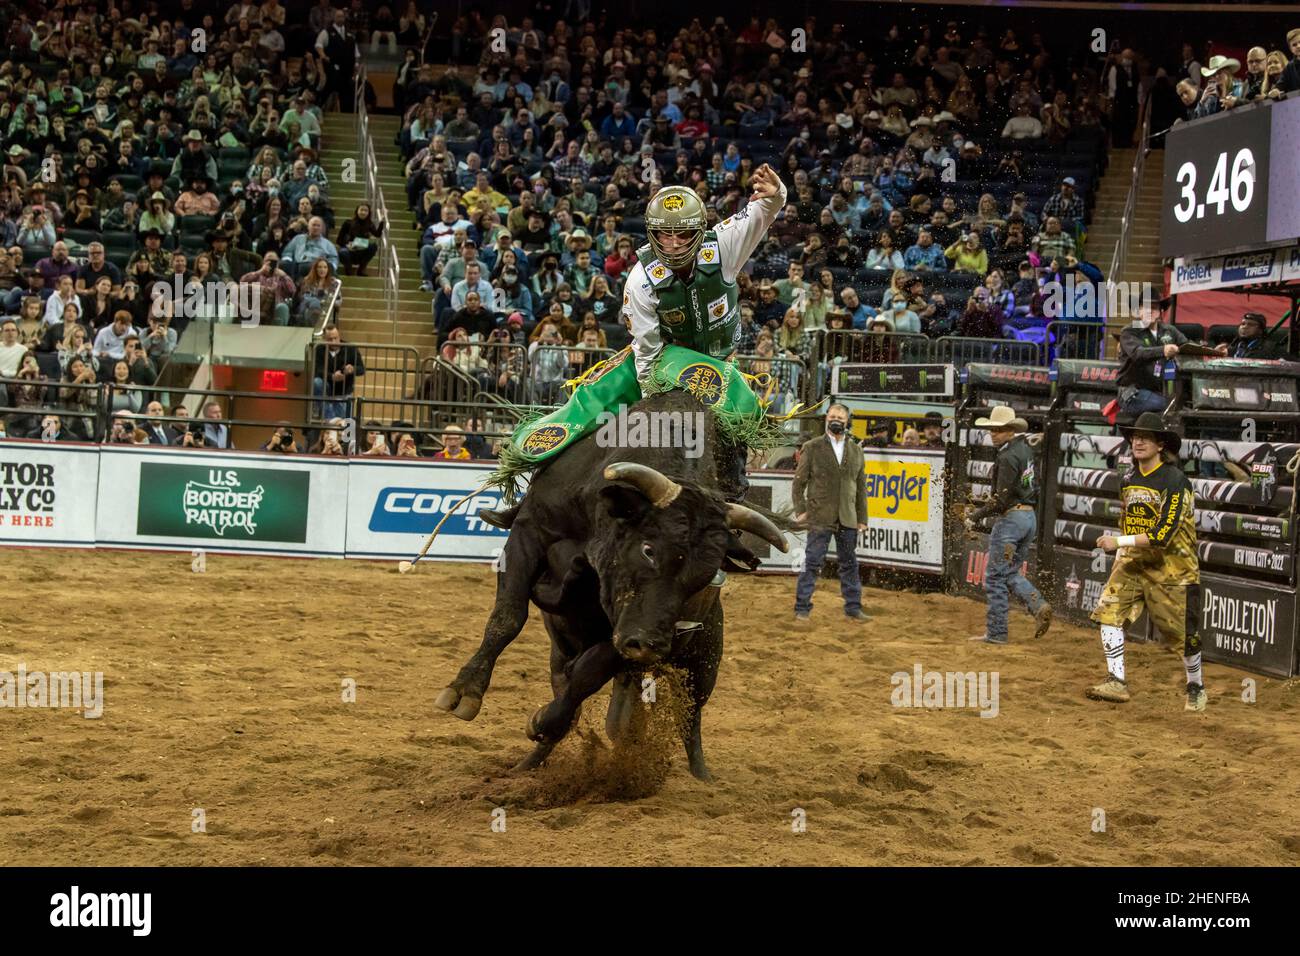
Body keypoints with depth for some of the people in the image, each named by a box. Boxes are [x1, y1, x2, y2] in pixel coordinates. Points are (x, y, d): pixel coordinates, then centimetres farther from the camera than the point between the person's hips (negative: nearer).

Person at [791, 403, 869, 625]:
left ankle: (853, 608, 16)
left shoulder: (856, 450, 11)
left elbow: (861, 486, 14)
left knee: (850, 564, 8)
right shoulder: (812, 448, 2)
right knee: (812, 563, -4)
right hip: (820, 518, -3)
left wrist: (862, 518, 10)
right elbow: (799, 482, 3)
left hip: (847, 519, 3)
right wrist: (800, 510, -6)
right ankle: (802, 610, 1)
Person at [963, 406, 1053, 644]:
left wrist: (976, 516, -13)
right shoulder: (1026, 449, 10)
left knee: (996, 577, -1)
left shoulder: (1008, 457, -18)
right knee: (1011, 573, 18)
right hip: (1030, 517, 9)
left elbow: (1001, 499, -21)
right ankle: (1038, 606, -3)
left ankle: (996, 632, 2)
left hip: (1012, 517, -9)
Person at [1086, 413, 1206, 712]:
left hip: (1172, 565, -6)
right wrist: (1120, 556, 17)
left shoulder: (1175, 481, -17)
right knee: (1109, 609, -12)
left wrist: (1119, 542, -25)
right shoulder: (1128, 479, 6)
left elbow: (1164, 534, -25)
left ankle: (1195, 687, 25)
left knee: (1184, 631, 2)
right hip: (1134, 560, 6)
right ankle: (1117, 683, -11)